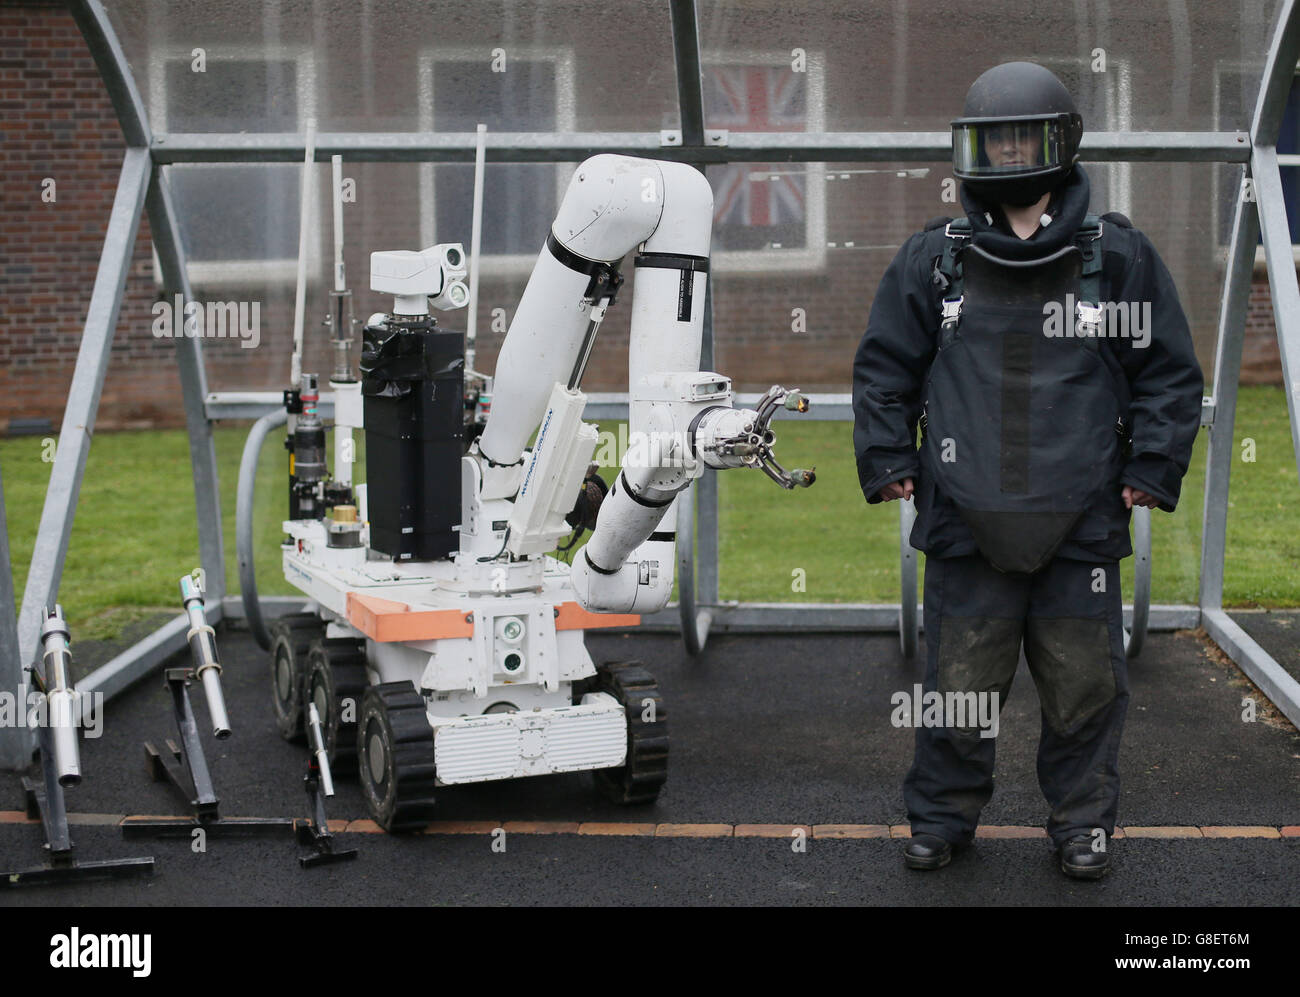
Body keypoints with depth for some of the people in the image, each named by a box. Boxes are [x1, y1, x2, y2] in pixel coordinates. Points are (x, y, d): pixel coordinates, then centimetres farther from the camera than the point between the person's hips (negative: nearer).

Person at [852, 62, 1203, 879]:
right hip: (966, 521, 1)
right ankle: (942, 815, 24)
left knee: (1085, 684, 8)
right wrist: (887, 460, 5)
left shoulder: (1120, 257, 3)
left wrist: (1152, 469, 1)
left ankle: (1084, 820, 25)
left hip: (1082, 523, 0)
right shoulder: (932, 260, 5)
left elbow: (1169, 373, 7)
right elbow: (885, 369, 12)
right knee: (959, 682, 7)